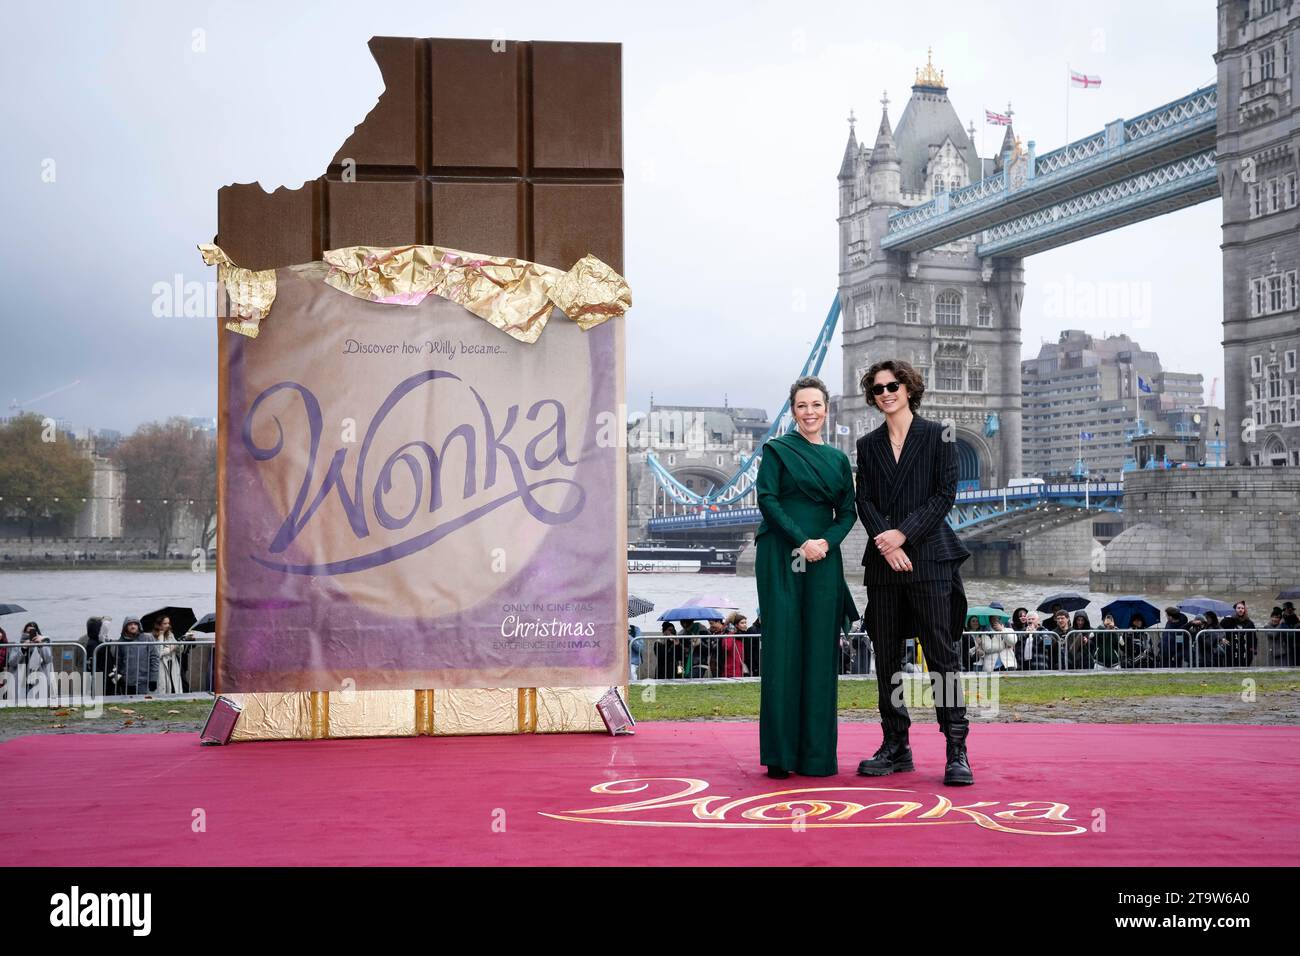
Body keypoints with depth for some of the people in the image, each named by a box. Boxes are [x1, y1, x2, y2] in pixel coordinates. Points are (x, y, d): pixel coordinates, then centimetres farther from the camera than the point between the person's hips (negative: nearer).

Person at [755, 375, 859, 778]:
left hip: (823, 561, 4)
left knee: (820, 650, 2)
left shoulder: (838, 459, 15)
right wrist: (801, 540, -15)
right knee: (783, 647, -5)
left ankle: (817, 753, 7)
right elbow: (767, 499, -6)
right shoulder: (777, 449, 4)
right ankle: (779, 753, -2)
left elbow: (847, 512, 11)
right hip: (781, 559, -4)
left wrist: (825, 541, -7)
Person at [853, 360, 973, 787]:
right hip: (883, 563, 4)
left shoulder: (937, 436, 4)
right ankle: (895, 746, 14)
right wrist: (886, 542, -10)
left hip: (929, 558, -4)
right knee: (887, 656, 6)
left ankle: (956, 751, -4)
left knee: (943, 654, -6)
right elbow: (865, 501, 7)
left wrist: (903, 534, -12)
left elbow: (945, 494, -3)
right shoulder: (868, 445, 14)